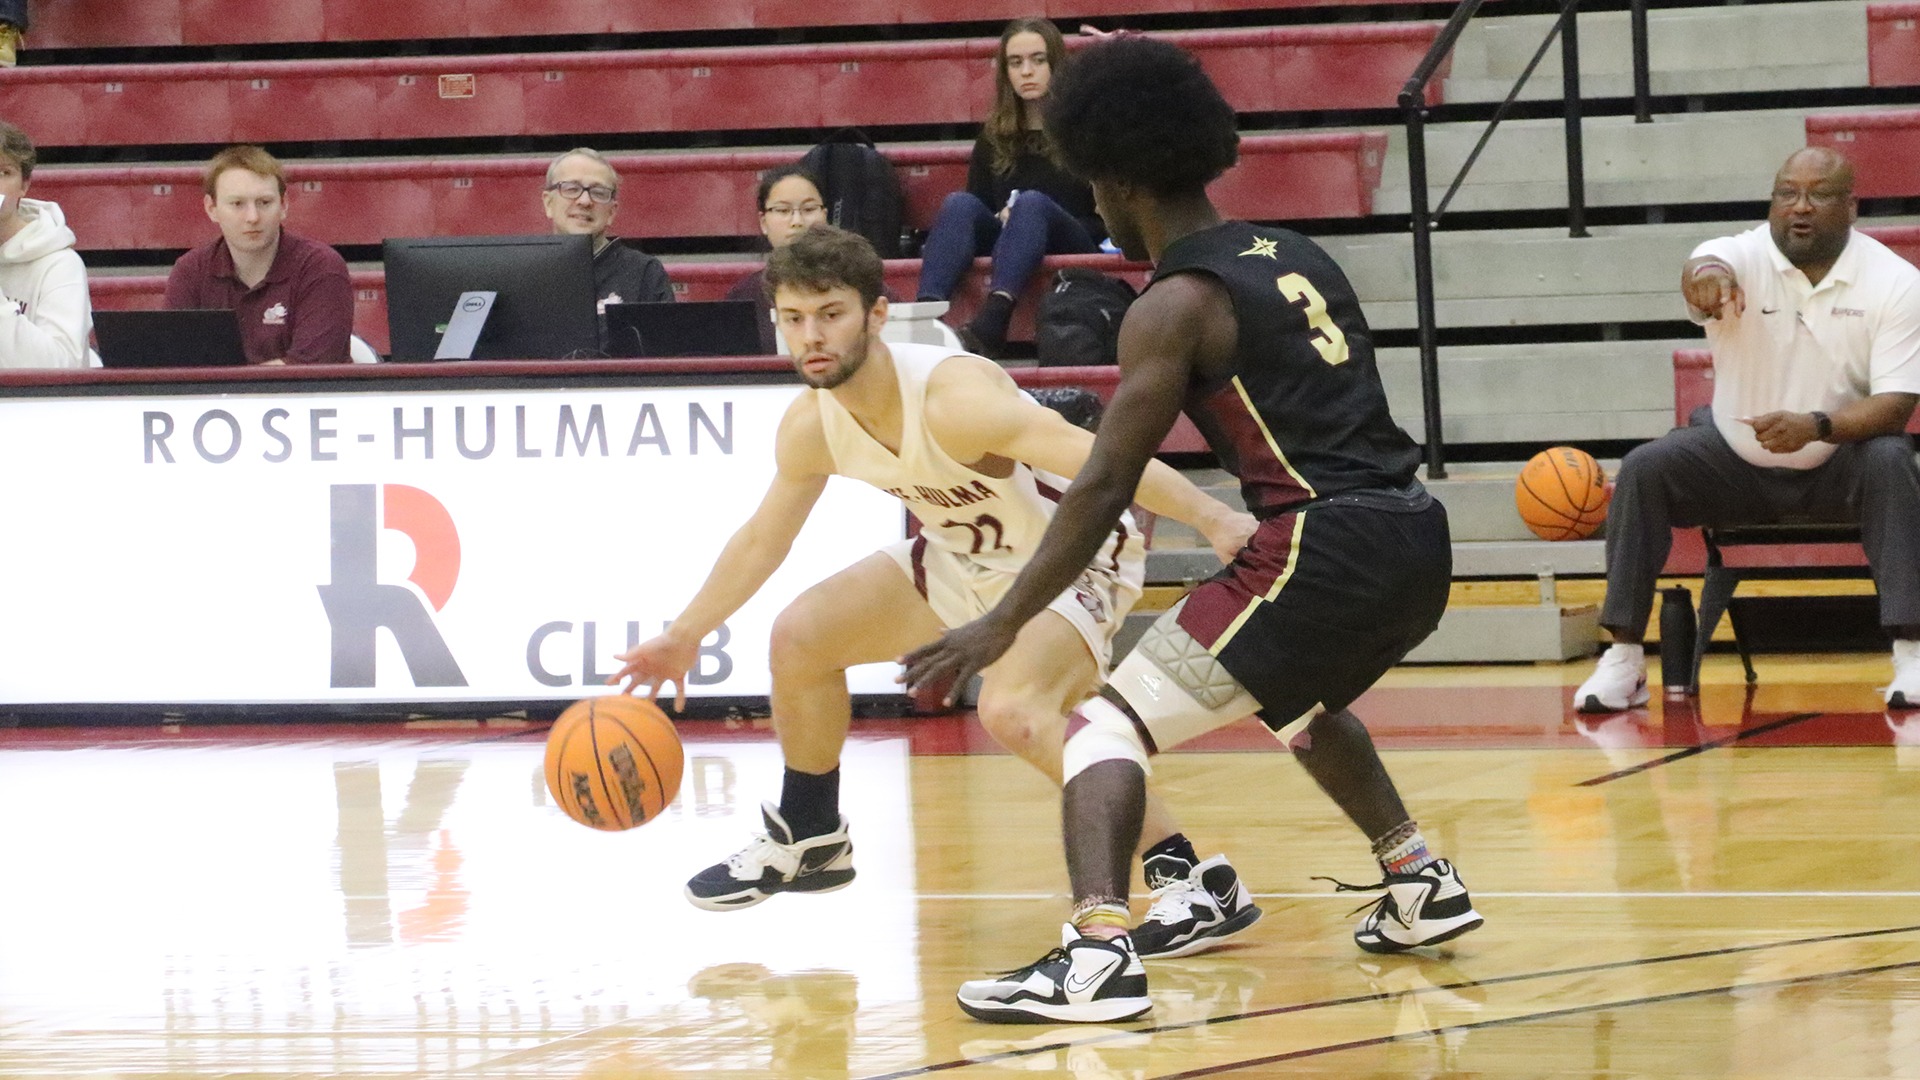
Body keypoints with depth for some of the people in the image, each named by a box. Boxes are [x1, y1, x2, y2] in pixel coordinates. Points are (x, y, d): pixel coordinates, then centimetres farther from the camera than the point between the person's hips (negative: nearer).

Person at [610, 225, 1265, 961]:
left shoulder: (953, 400, -34)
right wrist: (683, 638, 16)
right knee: (801, 636, 9)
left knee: (1011, 710, -32)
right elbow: (762, 540, 10)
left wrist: (1215, 521, -54)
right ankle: (808, 841, 32)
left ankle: (1198, 884, -28)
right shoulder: (811, 427, -10)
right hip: (969, 560, 8)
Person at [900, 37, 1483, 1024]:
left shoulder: (1174, 305, -4)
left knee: (1107, 725, -5)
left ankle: (1097, 952, -24)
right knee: (1298, 697, 38)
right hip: (1416, 538, 8)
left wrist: (1001, 627, -4)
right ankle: (1418, 884, 44)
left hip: (1322, 551, -8)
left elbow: (1105, 488, -8)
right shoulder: (1297, 258, 18)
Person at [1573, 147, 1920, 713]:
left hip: (1838, 462, -1)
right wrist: (1705, 276, -69)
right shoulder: (1744, 257, -15)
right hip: (1735, 460, 1)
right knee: (1644, 469, -22)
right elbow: (1706, 268, -42)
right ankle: (1623, 659, -18)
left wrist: (1816, 426, -38)